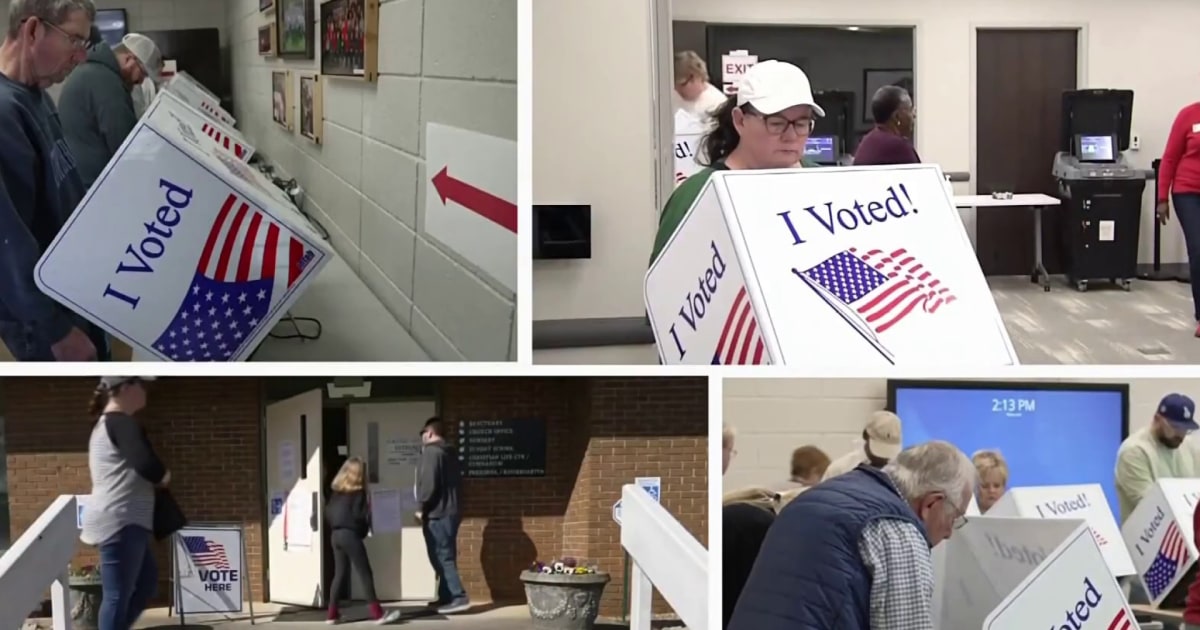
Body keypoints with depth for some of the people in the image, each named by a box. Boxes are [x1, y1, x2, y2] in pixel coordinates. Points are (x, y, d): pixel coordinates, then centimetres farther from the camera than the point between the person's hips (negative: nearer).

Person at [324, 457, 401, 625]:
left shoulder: (336, 491, 13)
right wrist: (370, 510, 4)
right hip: (350, 535, -7)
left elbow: (328, 512, 13)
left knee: (340, 573, 12)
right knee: (365, 573, -5)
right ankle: (377, 613, -7)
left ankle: (332, 613, 10)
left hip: (335, 534, 7)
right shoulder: (358, 492, -7)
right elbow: (359, 515, -13)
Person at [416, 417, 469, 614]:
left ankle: (458, 597, -16)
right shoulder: (450, 453, 17)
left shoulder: (431, 452, -11)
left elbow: (429, 483, -20)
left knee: (442, 557, -10)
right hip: (450, 512, 9)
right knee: (446, 557, 13)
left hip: (436, 514, -9)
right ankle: (445, 598, 16)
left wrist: (422, 507, -10)